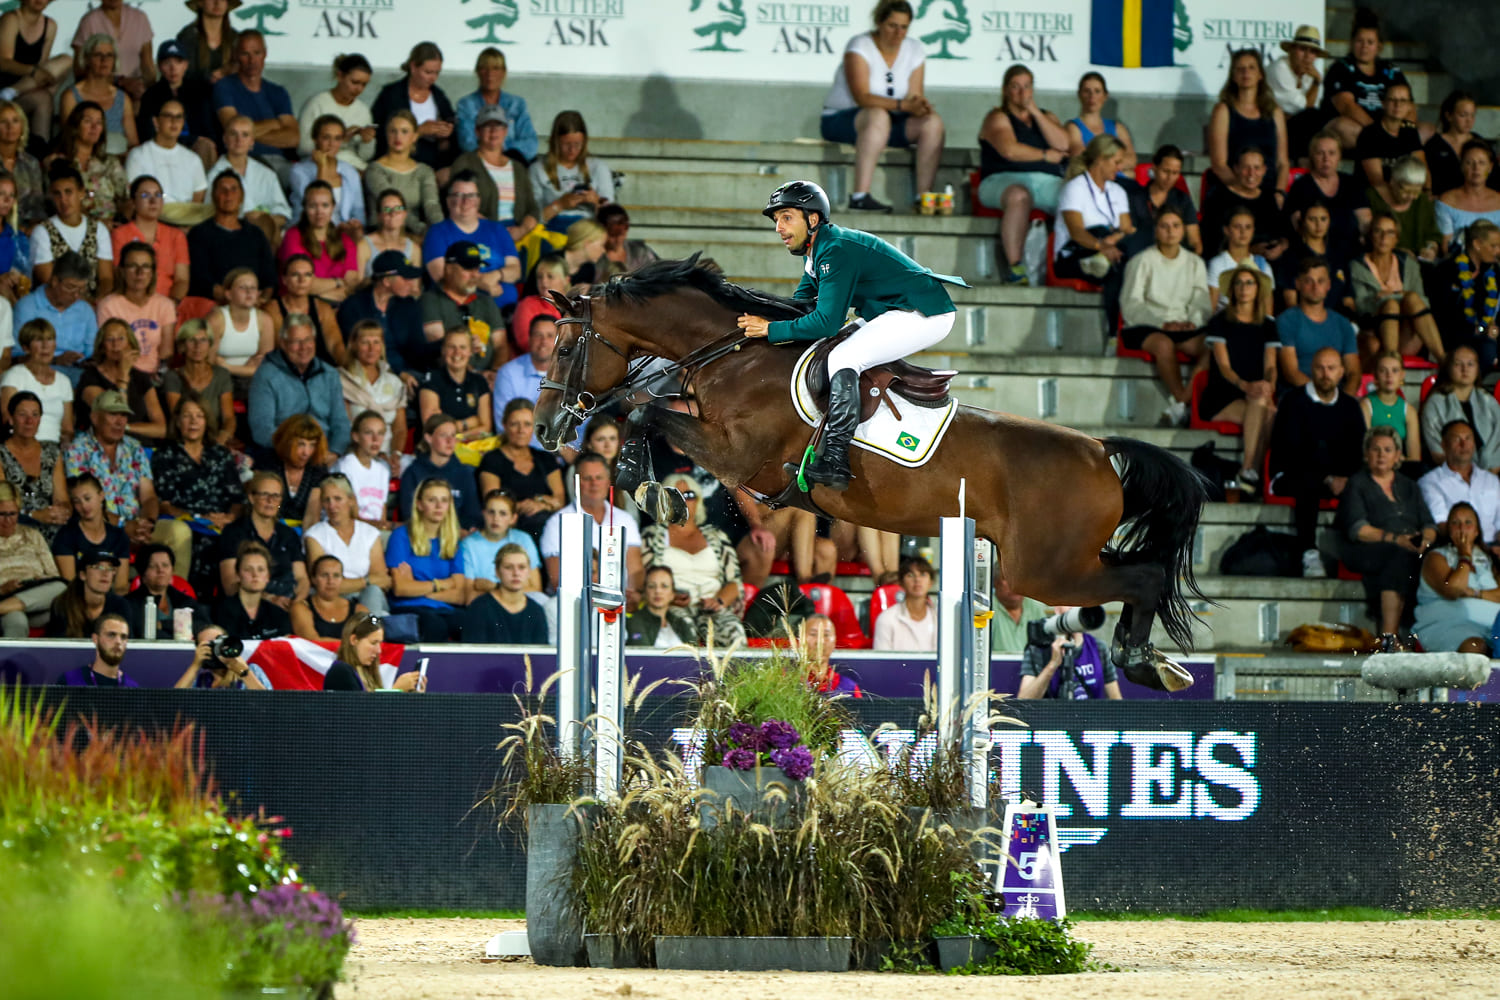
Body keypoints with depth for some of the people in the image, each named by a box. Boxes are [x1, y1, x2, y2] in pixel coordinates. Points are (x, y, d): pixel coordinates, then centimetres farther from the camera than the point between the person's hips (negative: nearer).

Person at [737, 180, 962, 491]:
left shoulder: (836, 250, -21)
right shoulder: (818, 248, 12)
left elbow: (827, 322, -25)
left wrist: (771, 330, -20)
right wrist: (760, 319, -1)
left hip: (926, 316, -11)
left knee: (842, 358, -22)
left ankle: (835, 462, -29)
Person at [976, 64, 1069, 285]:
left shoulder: (1047, 117, 24)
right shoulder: (997, 118, 8)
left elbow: (1063, 144, 3)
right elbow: (1009, 150, -11)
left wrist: (1034, 112, 3)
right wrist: (1046, 156, 1)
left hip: (1048, 183, 4)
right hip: (1006, 181, -4)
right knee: (1019, 196, -42)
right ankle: (1014, 265, -41)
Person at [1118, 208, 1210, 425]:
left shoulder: (1194, 263, 16)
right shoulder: (1142, 261, 3)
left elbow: (1202, 303, 8)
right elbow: (1131, 305, -6)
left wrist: (1192, 321, -16)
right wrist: (1162, 323, -20)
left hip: (1184, 327, 4)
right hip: (1144, 327, -3)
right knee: (1164, 344, -39)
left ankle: (1181, 404, -32)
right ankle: (1183, 399, -30)